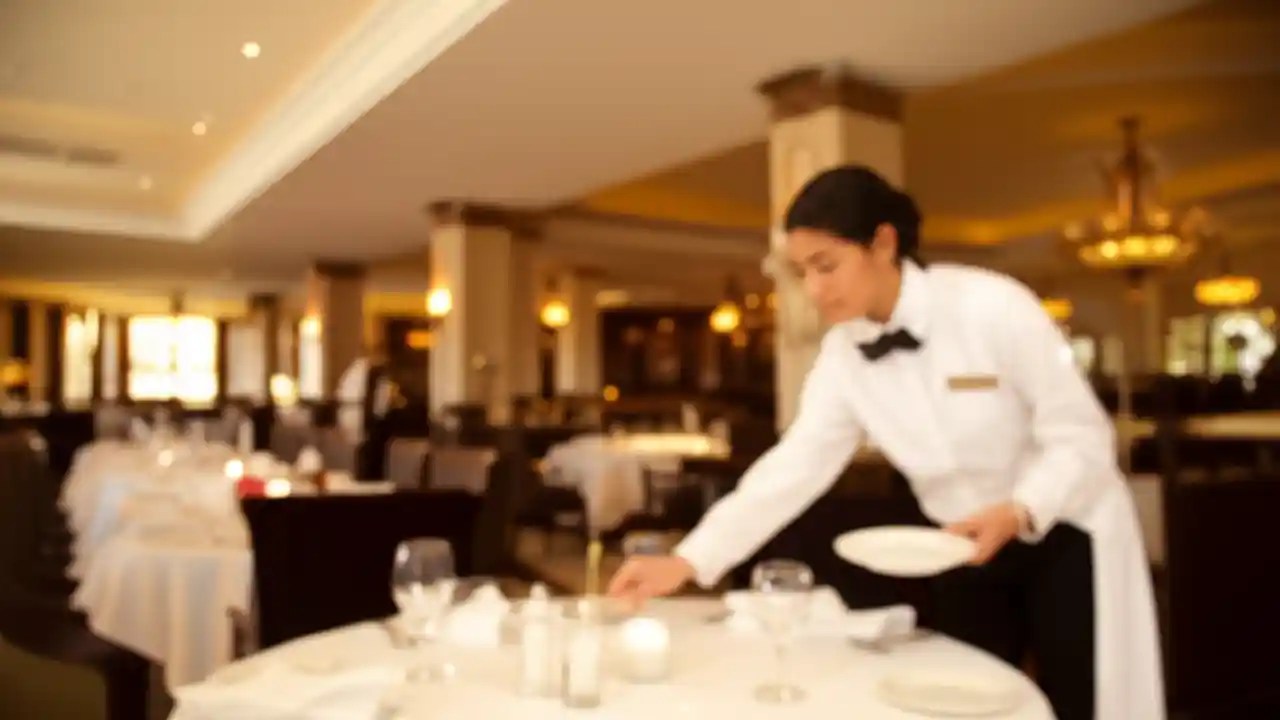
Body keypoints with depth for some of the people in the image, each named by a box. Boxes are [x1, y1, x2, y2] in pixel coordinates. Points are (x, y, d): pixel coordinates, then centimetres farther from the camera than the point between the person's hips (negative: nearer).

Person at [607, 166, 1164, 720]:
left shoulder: (994, 307, -24)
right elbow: (794, 465, -14)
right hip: (967, 550, 5)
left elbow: (1082, 436, -18)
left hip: (1062, 536, -4)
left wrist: (1017, 512, -36)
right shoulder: (842, 353, -9)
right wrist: (687, 561, -22)